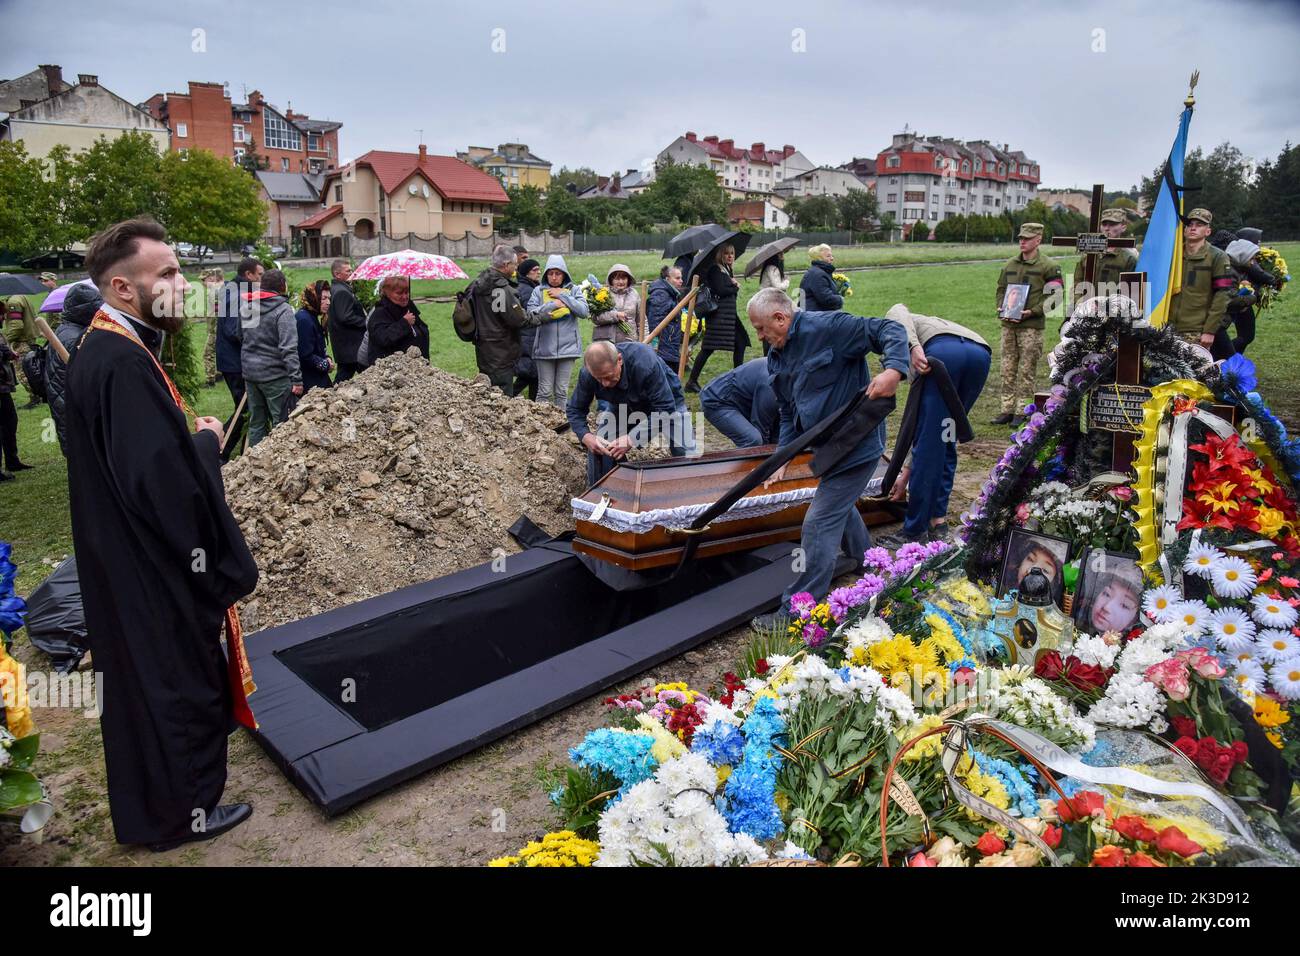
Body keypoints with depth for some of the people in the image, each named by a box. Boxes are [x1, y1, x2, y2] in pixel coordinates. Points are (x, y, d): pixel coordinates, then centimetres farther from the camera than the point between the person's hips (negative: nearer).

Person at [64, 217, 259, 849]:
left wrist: (192, 440, 2)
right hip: (157, 574, -10)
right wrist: (207, 441, -14)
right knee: (181, 683, 8)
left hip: (127, 563, 10)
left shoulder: (103, 350, 7)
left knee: (138, 680, 23)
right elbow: (165, 478, -30)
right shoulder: (124, 365, -25)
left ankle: (143, 809, 42)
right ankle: (183, 813, 28)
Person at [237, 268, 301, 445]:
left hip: (250, 372, 7)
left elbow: (240, 337, 20)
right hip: (274, 373, -7)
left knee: (256, 422, 16)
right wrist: (296, 378, -21)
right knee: (281, 424, 2)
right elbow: (288, 348, -21)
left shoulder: (247, 307, 9)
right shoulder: (283, 310, -14)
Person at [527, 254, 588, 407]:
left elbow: (583, 311, -9)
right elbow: (532, 315, -8)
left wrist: (562, 296, -9)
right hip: (545, 347, -1)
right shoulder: (538, 291, 3)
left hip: (567, 347, 1)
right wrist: (553, 304, -13)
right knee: (545, 391, 2)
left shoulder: (573, 291, 6)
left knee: (562, 391, 8)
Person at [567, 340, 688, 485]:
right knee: (597, 447, -16)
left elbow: (665, 409, -38)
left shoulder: (645, 362, -40)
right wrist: (586, 436, -34)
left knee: (686, 452, -21)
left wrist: (632, 438, -45)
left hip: (666, 400, -3)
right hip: (623, 406, 3)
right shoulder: (587, 374, -27)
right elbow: (574, 410, -13)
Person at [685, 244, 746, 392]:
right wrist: (735, 287, -2)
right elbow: (720, 290, -18)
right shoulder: (715, 269, -8)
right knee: (709, 348, -11)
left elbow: (733, 292, 16)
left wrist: (734, 284, -5)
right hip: (718, 313, -9)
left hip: (730, 313, 9)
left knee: (741, 343, 10)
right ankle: (692, 381, -8)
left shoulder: (727, 269, 19)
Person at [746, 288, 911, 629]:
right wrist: (783, 458, 7)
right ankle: (864, 559, 58)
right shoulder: (776, 359, 7)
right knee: (839, 506, 30)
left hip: (857, 443, -10)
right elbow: (788, 412, 14)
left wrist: (893, 370, -39)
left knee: (819, 524, -10)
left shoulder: (828, 327, -19)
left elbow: (890, 331, -20)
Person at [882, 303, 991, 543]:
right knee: (945, 442, 21)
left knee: (928, 444, 0)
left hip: (943, 352, -6)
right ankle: (938, 519, 22)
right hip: (981, 354, 6)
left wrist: (914, 347, -12)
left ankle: (914, 532, 7)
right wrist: (905, 475, 43)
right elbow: (917, 425, 39)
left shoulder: (893, 317, 35)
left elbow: (899, 314, 6)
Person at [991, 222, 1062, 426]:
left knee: (1026, 371, -2)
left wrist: (1032, 312, -15)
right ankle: (1007, 410, 13)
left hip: (1032, 327, -5)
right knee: (1008, 369, 6)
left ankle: (1022, 412, 3)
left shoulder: (1048, 266, -2)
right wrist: (1001, 310, 2)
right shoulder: (1010, 264, 14)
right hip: (1008, 325, 5)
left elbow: (1053, 295, -5)